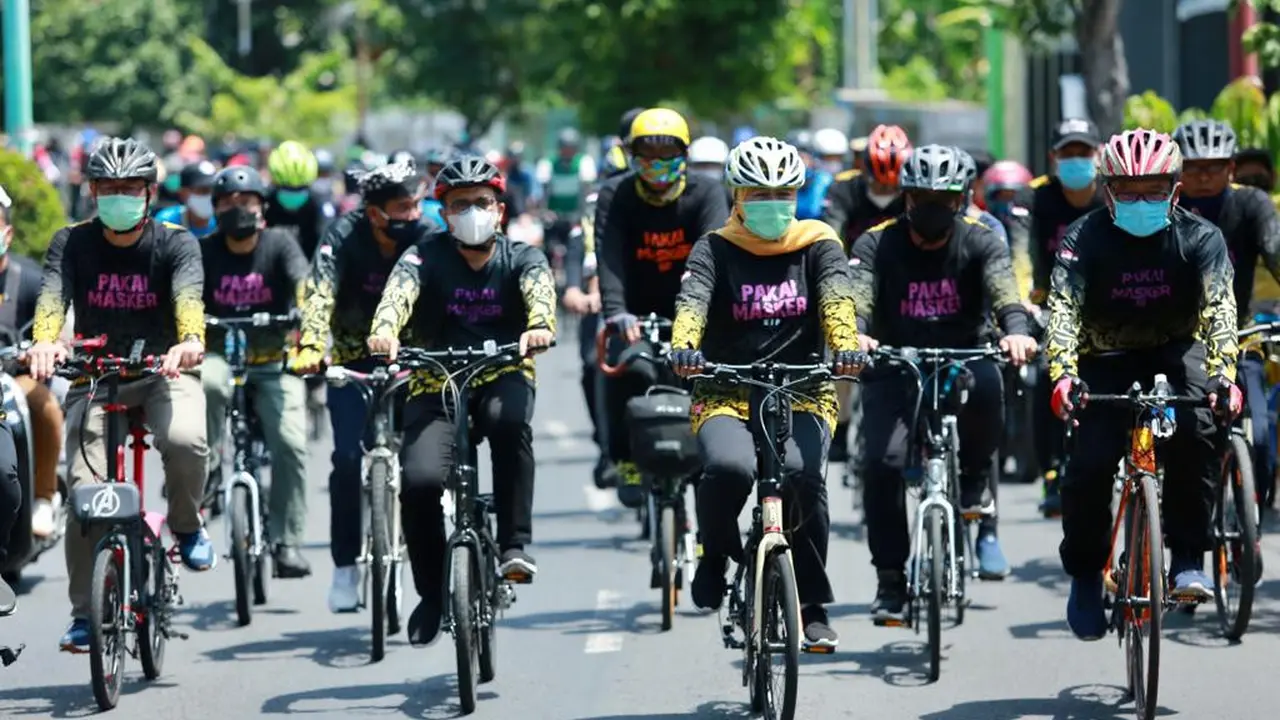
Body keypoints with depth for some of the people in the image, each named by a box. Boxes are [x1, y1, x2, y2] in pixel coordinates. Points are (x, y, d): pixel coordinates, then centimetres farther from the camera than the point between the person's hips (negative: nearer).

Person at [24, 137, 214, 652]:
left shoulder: (175, 244, -7)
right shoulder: (72, 244, -4)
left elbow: (188, 296, -26)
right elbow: (53, 297, -21)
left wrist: (190, 340, -50)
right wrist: (44, 343, -45)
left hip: (163, 373, -1)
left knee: (185, 440, -33)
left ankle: (187, 526, -2)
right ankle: (84, 613, 0)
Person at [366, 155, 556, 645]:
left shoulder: (521, 258, -2)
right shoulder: (426, 257, -5)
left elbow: (539, 289, -24)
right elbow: (399, 291, -24)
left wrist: (540, 327, -47)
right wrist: (385, 332, -47)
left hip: (502, 375, 0)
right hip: (436, 382, 0)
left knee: (509, 419, -37)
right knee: (421, 480, -23)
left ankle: (515, 545, -25)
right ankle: (432, 589, 2)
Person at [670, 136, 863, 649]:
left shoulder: (817, 245, 7)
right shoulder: (715, 250, 5)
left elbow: (836, 296, -11)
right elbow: (692, 298, -14)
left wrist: (845, 347, -33)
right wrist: (683, 347, -36)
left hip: (801, 397, 1)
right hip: (726, 397, 0)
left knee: (802, 474, -30)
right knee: (728, 467, -33)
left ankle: (813, 604, -13)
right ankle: (715, 555, 0)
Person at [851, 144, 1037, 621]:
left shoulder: (979, 241, -6)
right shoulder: (877, 244, -7)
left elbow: (1004, 289, -24)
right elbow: (857, 295, -23)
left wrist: (1016, 331, -46)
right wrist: (856, 334, -47)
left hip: (964, 357, 0)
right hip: (895, 367, 0)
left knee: (985, 385, -35)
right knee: (882, 462, -20)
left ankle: (976, 483, -8)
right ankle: (890, 580, -6)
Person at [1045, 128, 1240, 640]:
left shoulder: (1199, 237, -12)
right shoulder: (1086, 238, -13)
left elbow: (1220, 307, -25)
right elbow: (1063, 307, -24)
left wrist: (1223, 374, -43)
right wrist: (1063, 373, -43)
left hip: (1177, 351, 0)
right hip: (1108, 359, 1)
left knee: (1196, 429, -32)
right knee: (1090, 462, -19)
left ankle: (1188, 558, -21)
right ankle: (1084, 574, 6)